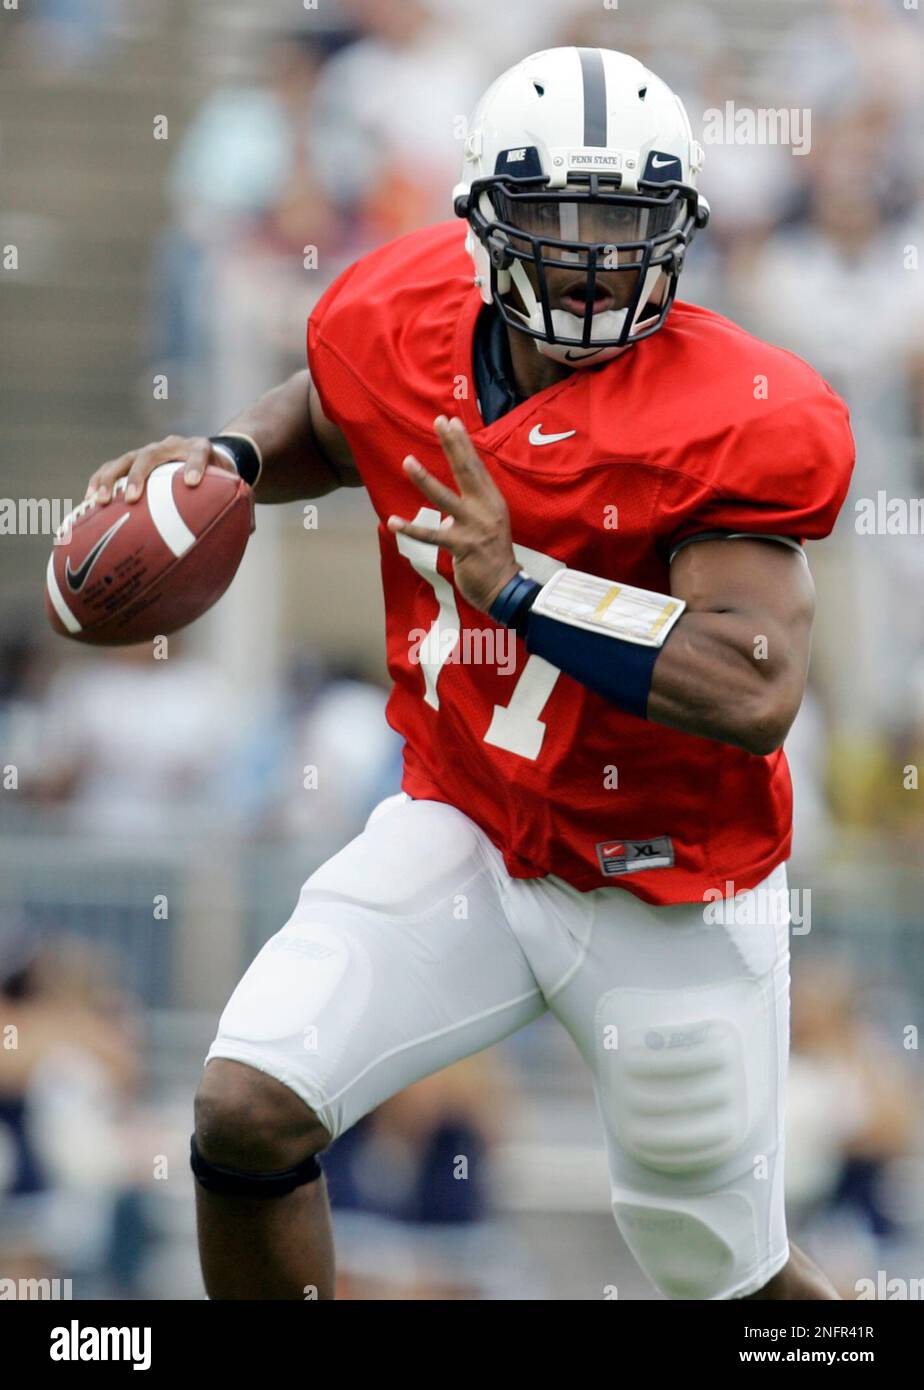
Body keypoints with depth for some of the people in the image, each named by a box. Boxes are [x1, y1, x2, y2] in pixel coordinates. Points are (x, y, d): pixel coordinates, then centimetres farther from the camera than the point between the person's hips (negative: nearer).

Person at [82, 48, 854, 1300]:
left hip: (671, 899, -4)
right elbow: (333, 415, 18)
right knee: (248, 1106, -16)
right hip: (465, 833, 4)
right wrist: (229, 461, -4)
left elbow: (755, 696, -34)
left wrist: (517, 584, -38)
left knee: (725, 1276, 9)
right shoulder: (404, 323, -8)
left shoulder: (733, 424, -24)